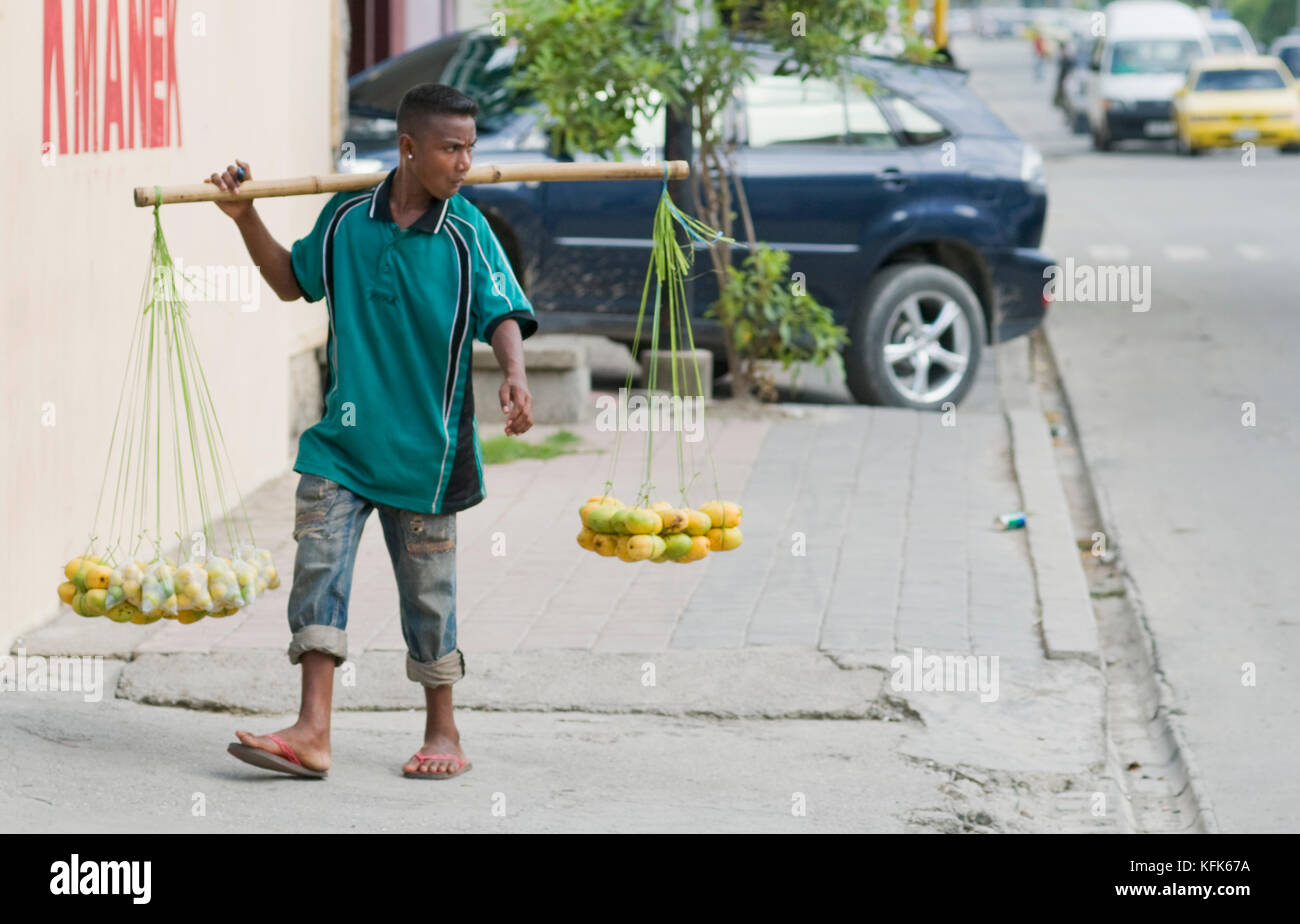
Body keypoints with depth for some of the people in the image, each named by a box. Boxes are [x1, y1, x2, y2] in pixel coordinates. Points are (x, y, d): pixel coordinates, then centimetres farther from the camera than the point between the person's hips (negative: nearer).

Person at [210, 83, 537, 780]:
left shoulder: (467, 234, -7)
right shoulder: (345, 218, 1)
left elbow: (502, 315, -13)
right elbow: (292, 281, 17)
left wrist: (513, 375, -32)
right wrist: (245, 218, 8)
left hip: (423, 447, -2)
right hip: (343, 436, 2)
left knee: (427, 589, 8)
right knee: (319, 566, -7)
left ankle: (443, 733, 22)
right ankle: (312, 730, -6)